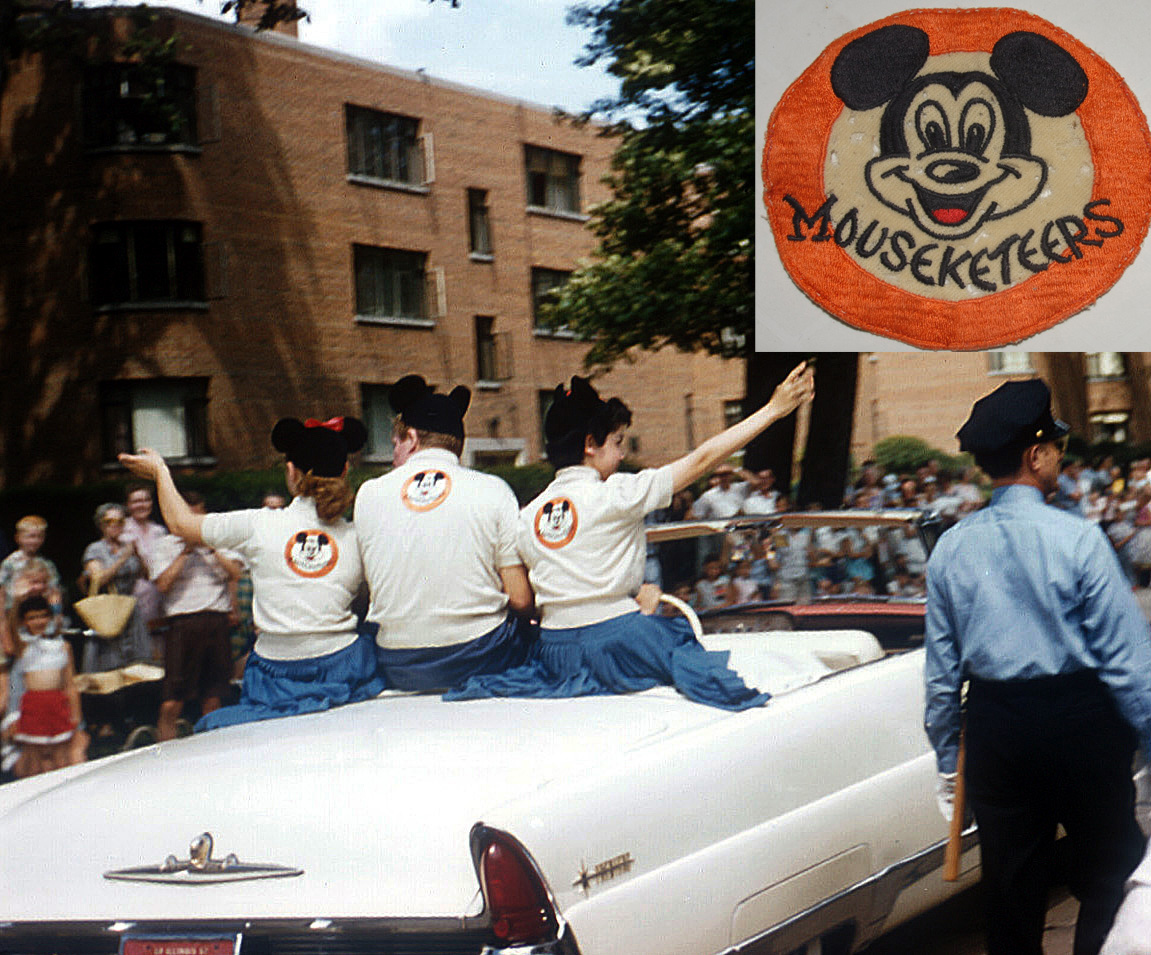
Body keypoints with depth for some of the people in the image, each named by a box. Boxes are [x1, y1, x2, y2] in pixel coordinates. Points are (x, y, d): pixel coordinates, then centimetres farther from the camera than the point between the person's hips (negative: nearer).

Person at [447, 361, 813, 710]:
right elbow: (702, 460, -7)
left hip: (555, 652, 6)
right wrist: (773, 409, -1)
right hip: (617, 641, -6)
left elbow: (530, 598, 14)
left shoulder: (528, 514, 8)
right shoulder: (614, 495, -8)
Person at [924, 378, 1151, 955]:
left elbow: (942, 669, 6)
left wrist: (947, 757, 15)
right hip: (1080, 718, -4)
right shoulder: (1078, 539, -13)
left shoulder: (951, 548, 1)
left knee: (1010, 888, 13)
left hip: (994, 725, 4)